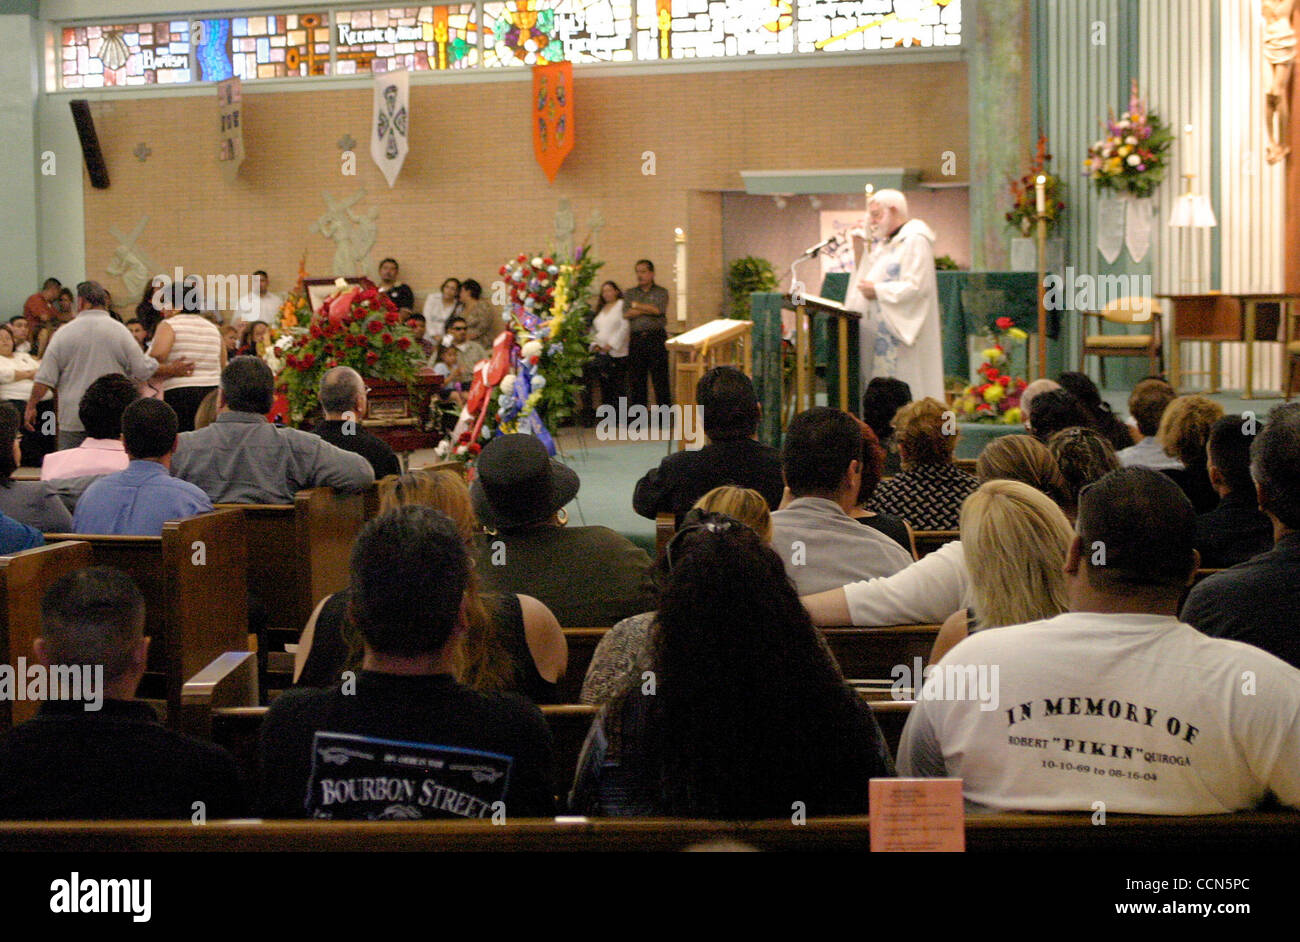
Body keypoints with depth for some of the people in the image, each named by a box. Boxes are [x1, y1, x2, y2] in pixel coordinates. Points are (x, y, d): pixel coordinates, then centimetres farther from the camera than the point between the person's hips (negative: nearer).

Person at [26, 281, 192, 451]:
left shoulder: (64, 334, 1)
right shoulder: (119, 331, -2)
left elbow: (45, 378, 1)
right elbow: (143, 370, -1)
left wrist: (31, 406, 11)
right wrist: (173, 370, 14)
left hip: (72, 418, 0)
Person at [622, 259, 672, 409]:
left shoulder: (661, 292, 7)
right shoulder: (630, 293, 15)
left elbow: (658, 310, -11)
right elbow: (626, 313, -1)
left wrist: (637, 306, -1)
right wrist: (649, 309, -4)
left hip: (656, 338, -3)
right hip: (636, 339, 3)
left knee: (660, 378, -5)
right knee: (635, 379, 4)